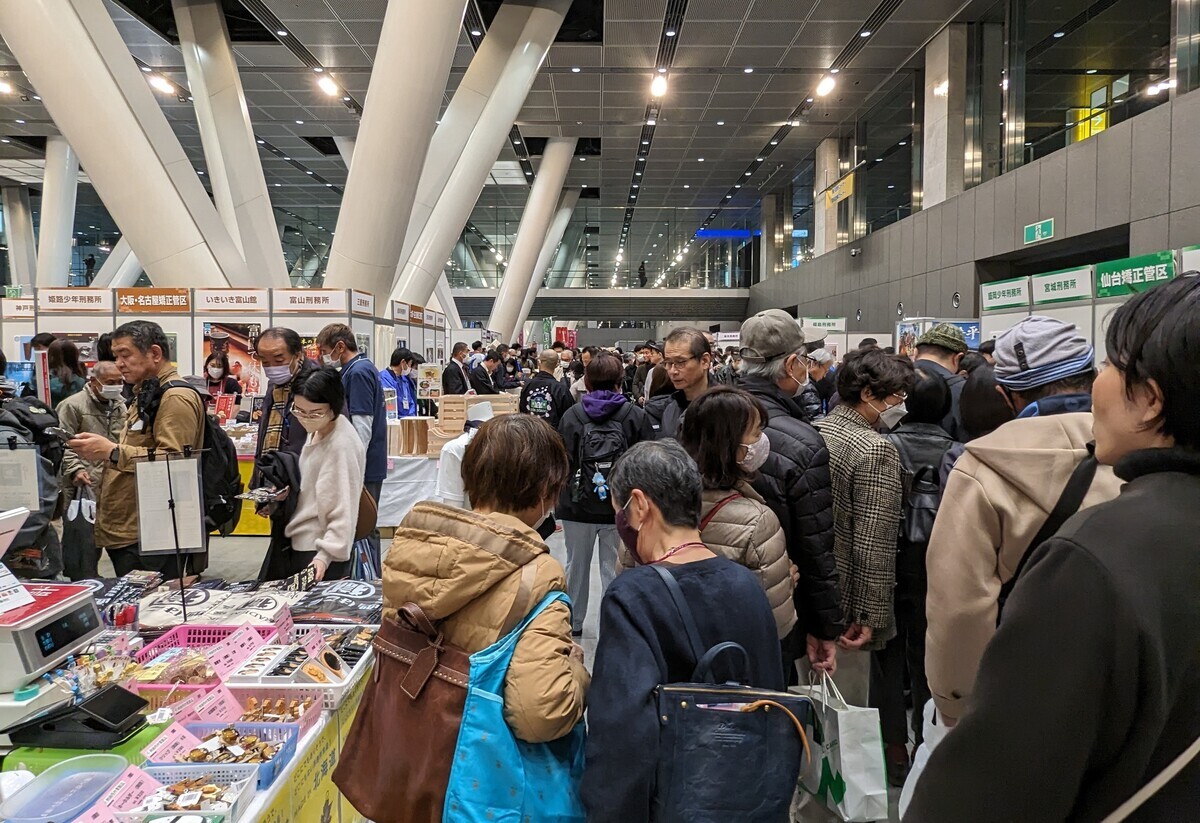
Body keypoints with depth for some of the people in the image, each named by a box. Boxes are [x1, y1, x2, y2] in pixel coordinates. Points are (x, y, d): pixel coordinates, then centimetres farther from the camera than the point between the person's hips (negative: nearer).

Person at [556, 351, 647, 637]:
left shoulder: (572, 414, -3)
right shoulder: (634, 414, -5)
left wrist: (560, 499, 11)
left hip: (578, 504, 1)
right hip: (620, 505, -1)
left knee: (577, 564, 17)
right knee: (614, 566, 7)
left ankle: (573, 622, 30)